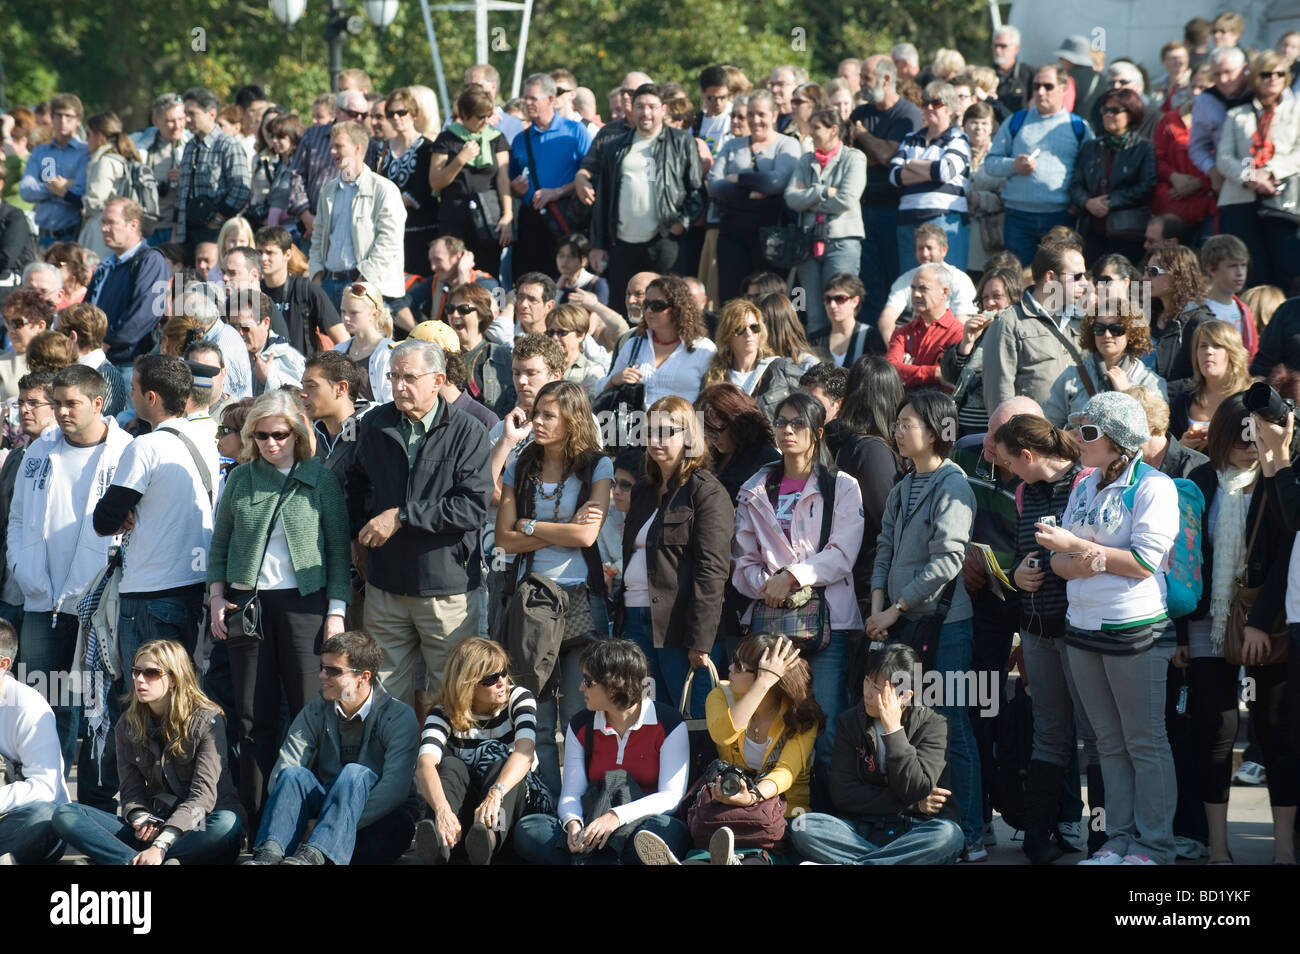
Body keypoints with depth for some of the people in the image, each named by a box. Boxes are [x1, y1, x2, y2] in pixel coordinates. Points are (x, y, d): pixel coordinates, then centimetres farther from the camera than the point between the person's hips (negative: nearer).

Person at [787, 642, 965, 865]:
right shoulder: (848, 722, 7)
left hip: (914, 832, -2)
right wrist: (915, 804, -8)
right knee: (803, 826, -25)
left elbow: (915, 791, -13)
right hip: (864, 828, 2)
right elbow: (843, 794, -2)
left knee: (948, 834, -37)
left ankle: (846, 866, -35)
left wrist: (893, 730, -15)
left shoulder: (933, 724, -1)